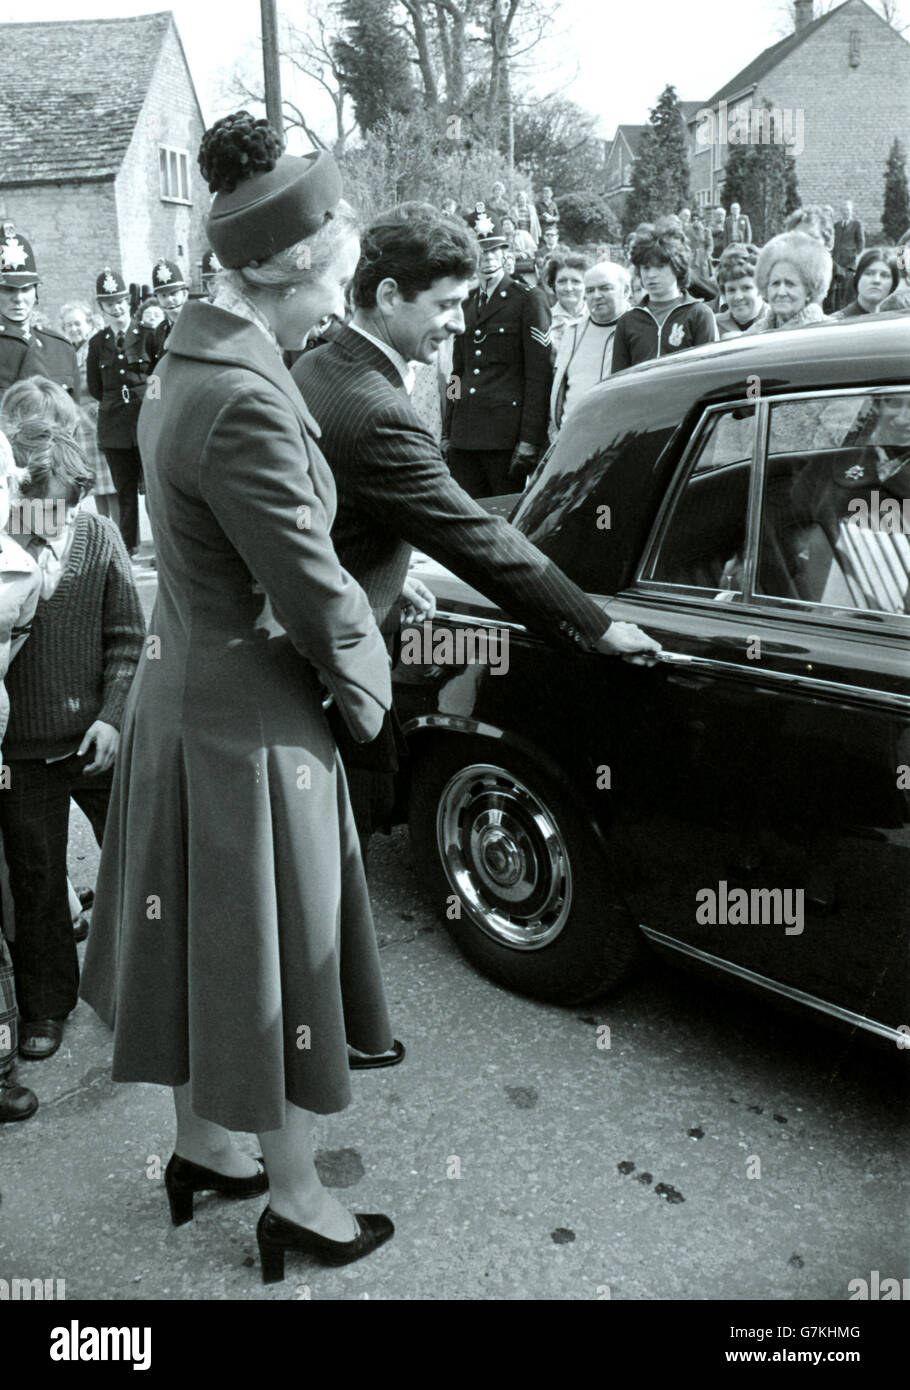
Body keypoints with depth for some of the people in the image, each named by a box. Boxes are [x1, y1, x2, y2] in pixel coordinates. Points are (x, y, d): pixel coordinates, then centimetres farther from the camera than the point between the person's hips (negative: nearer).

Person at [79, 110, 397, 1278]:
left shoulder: (185, 361, 5)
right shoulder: (244, 401, -27)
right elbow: (315, 592, -23)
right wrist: (367, 687, -5)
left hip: (181, 691, 9)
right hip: (249, 722, -9)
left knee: (200, 939, 23)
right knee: (275, 955, 9)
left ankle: (199, 1145, 46)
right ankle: (293, 1199, 32)